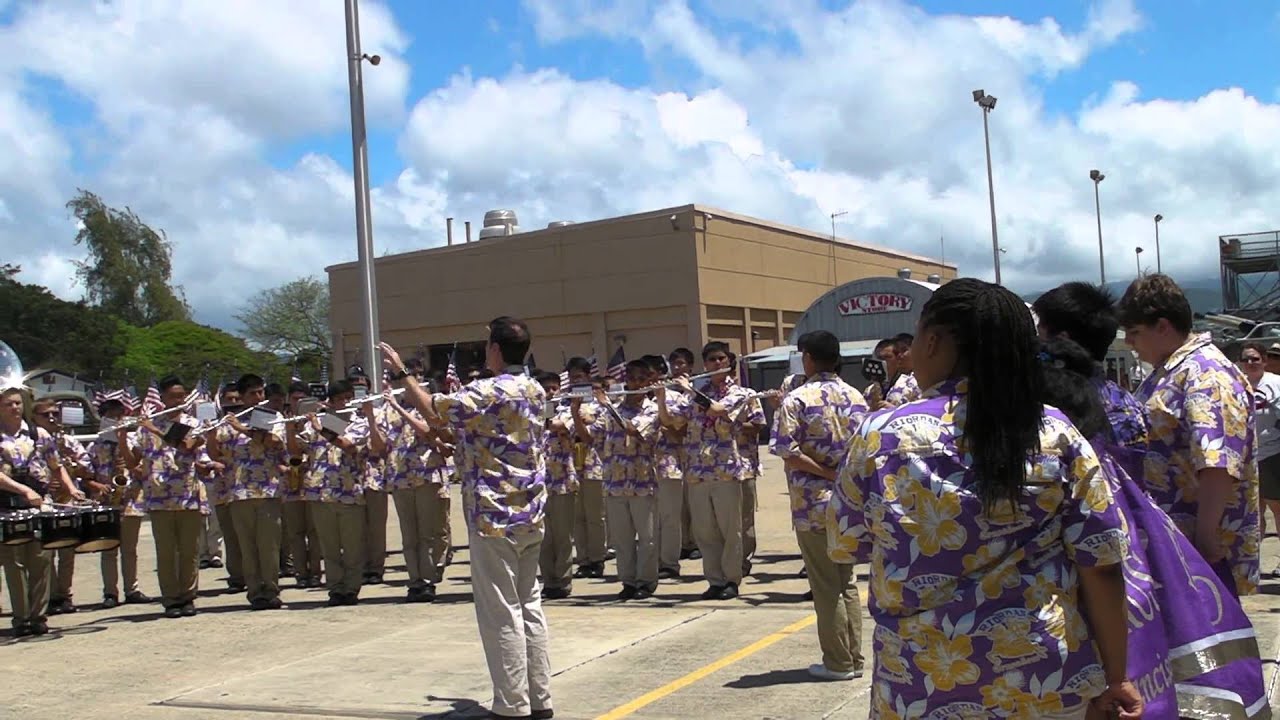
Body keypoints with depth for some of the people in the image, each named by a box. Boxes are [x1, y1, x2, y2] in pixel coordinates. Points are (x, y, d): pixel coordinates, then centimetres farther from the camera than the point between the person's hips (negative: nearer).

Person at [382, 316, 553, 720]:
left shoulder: (487, 392, -15)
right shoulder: (535, 391, 10)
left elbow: (432, 411, -8)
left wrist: (401, 373, 3)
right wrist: (460, 394, 29)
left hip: (495, 516, -8)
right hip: (531, 514, 8)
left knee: (500, 612, -1)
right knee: (529, 604, 13)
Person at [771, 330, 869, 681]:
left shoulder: (797, 399, -10)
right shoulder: (856, 397, 6)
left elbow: (786, 450, -19)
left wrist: (827, 473, -13)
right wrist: (845, 473, 10)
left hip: (814, 503, -5)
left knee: (826, 586, 2)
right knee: (847, 582, 15)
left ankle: (838, 663, 8)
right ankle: (854, 659, 18)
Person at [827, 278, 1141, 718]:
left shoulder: (880, 437, -10)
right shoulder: (1056, 434, -7)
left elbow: (844, 547, 4)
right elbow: (1101, 566, -6)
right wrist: (1115, 677, 5)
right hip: (1051, 684, 2)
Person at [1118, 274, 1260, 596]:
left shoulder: (1206, 374, -17)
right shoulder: (1167, 372, 15)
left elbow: (1218, 465, -27)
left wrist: (1205, 535, -29)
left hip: (1198, 547, -10)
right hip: (1168, 539, 10)